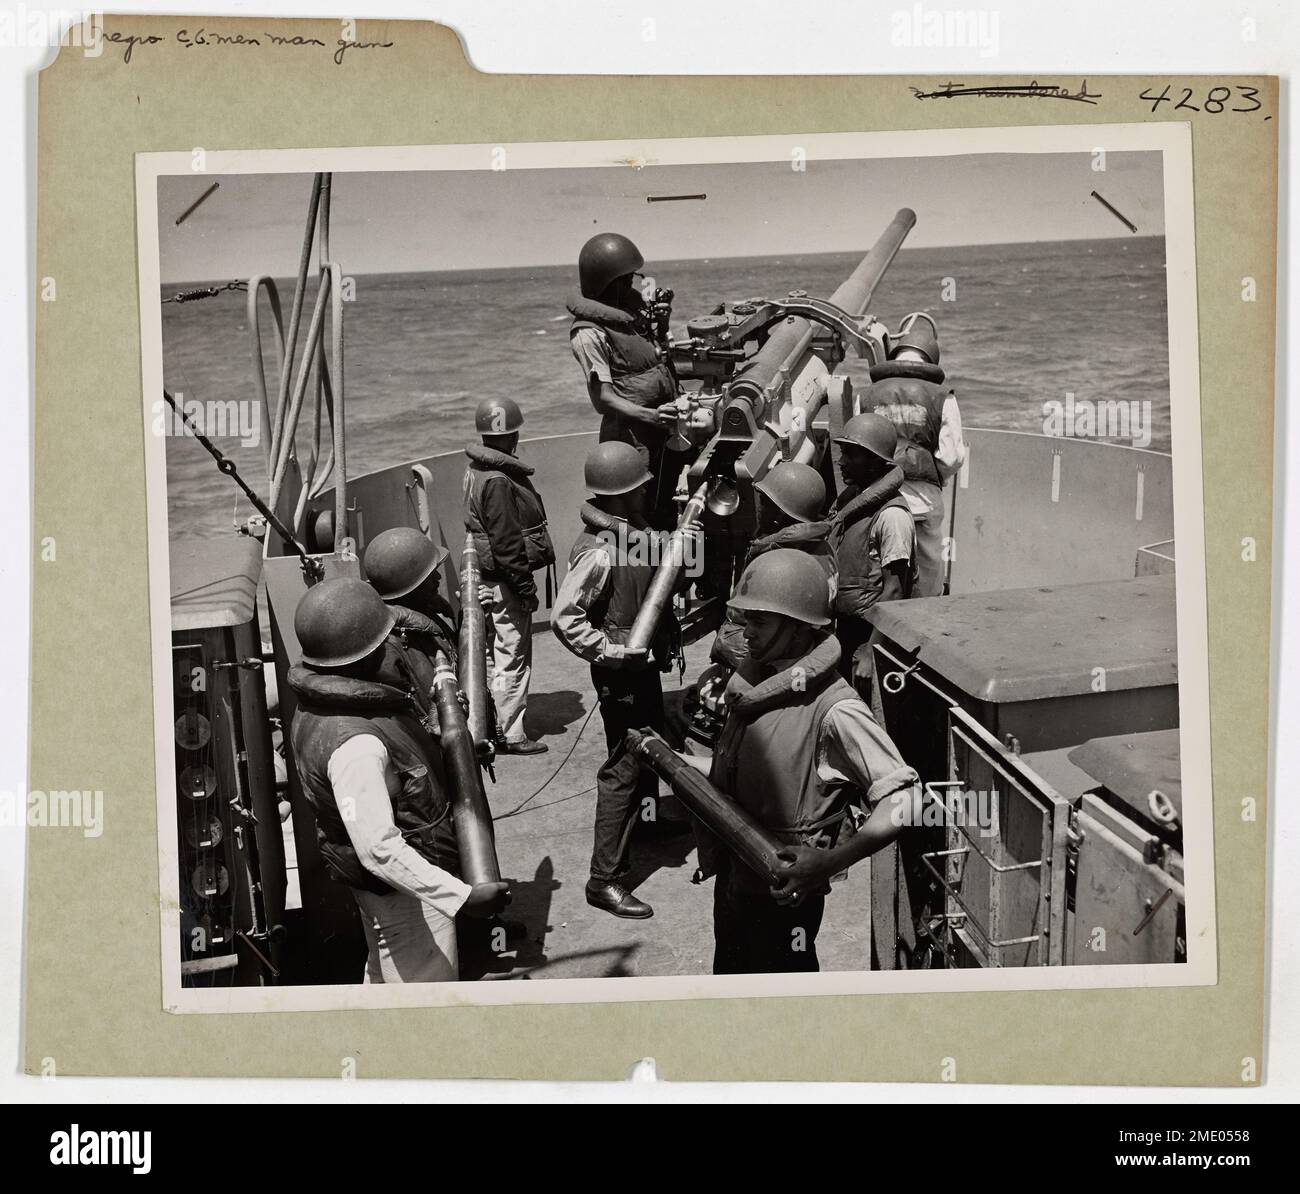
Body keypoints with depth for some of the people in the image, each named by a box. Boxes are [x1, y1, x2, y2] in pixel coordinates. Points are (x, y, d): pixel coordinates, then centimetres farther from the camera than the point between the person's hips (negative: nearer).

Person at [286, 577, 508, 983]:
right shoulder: (354, 745, -36)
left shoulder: (323, 701, -4)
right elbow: (380, 850, -36)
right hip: (405, 887, -9)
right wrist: (461, 896, -35)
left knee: (385, 973, 28)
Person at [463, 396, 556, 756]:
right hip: (505, 581, -10)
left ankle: (494, 723, 29)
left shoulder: (478, 469, 9)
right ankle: (510, 733, 7)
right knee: (512, 656, -1)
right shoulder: (497, 480, -22)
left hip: (489, 579, 10)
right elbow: (506, 543, -23)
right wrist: (526, 587, -17)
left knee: (499, 651, 19)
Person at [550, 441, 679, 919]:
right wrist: (613, 651, -25)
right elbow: (565, 616, -29)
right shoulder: (599, 549, -26)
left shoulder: (633, 532, 4)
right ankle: (605, 879, 0)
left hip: (645, 662, 10)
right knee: (624, 768, -6)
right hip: (622, 672, -10)